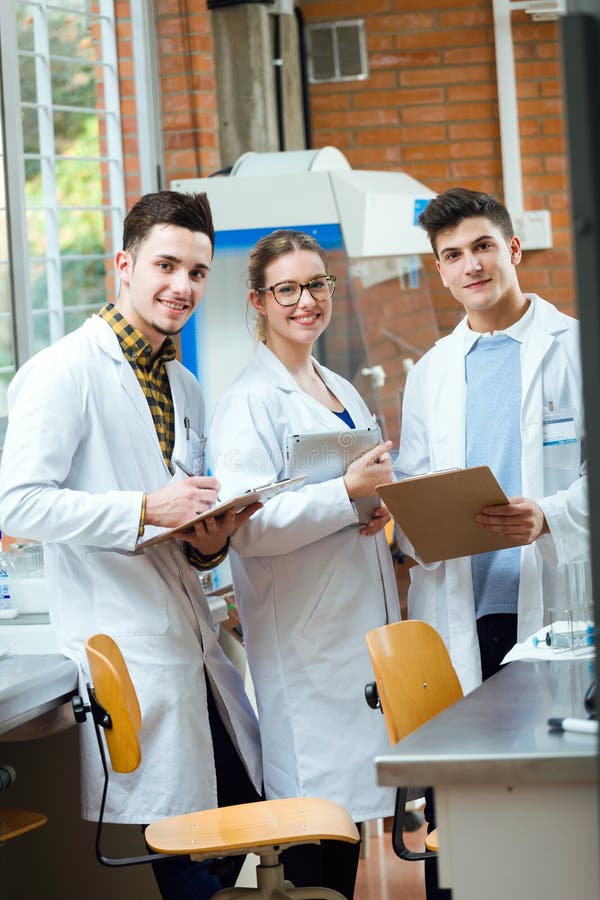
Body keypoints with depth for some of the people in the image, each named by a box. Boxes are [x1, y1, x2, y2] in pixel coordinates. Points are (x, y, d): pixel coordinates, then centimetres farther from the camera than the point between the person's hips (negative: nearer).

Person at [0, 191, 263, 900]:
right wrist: (146, 510, -23)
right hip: (127, 651, -8)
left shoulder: (184, 387, 18)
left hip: (194, 641, 8)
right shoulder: (66, 371, -8)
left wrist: (210, 541, 1)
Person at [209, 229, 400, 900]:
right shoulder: (248, 402, -9)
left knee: (351, 791, 10)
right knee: (316, 800, -6)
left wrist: (383, 506, 4)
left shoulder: (342, 391, 17)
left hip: (363, 619, 8)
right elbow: (245, 528, -18)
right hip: (302, 635, -8)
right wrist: (347, 493, -23)